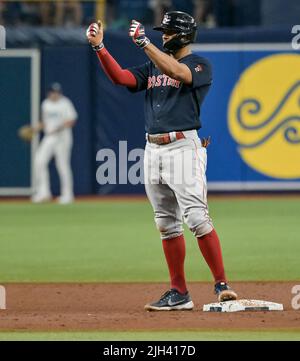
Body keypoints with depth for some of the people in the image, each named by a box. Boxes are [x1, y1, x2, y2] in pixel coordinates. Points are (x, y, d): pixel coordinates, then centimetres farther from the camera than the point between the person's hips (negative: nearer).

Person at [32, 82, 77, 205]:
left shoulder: (65, 104, -6)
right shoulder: (45, 104, 13)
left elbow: (71, 121, -12)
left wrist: (59, 128, -25)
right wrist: (36, 129, 5)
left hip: (62, 137, -6)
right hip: (48, 138, 6)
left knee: (63, 165, -3)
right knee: (39, 161, -10)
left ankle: (67, 195, 8)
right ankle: (43, 192, -6)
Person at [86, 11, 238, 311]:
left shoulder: (201, 65, -1)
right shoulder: (153, 67, 19)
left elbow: (177, 72, -21)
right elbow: (120, 77, 7)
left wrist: (144, 43, -23)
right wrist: (99, 47, -5)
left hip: (183, 148, -7)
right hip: (153, 149, 7)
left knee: (196, 217, -17)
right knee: (166, 224, 7)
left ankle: (221, 285, -14)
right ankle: (179, 294, 11)